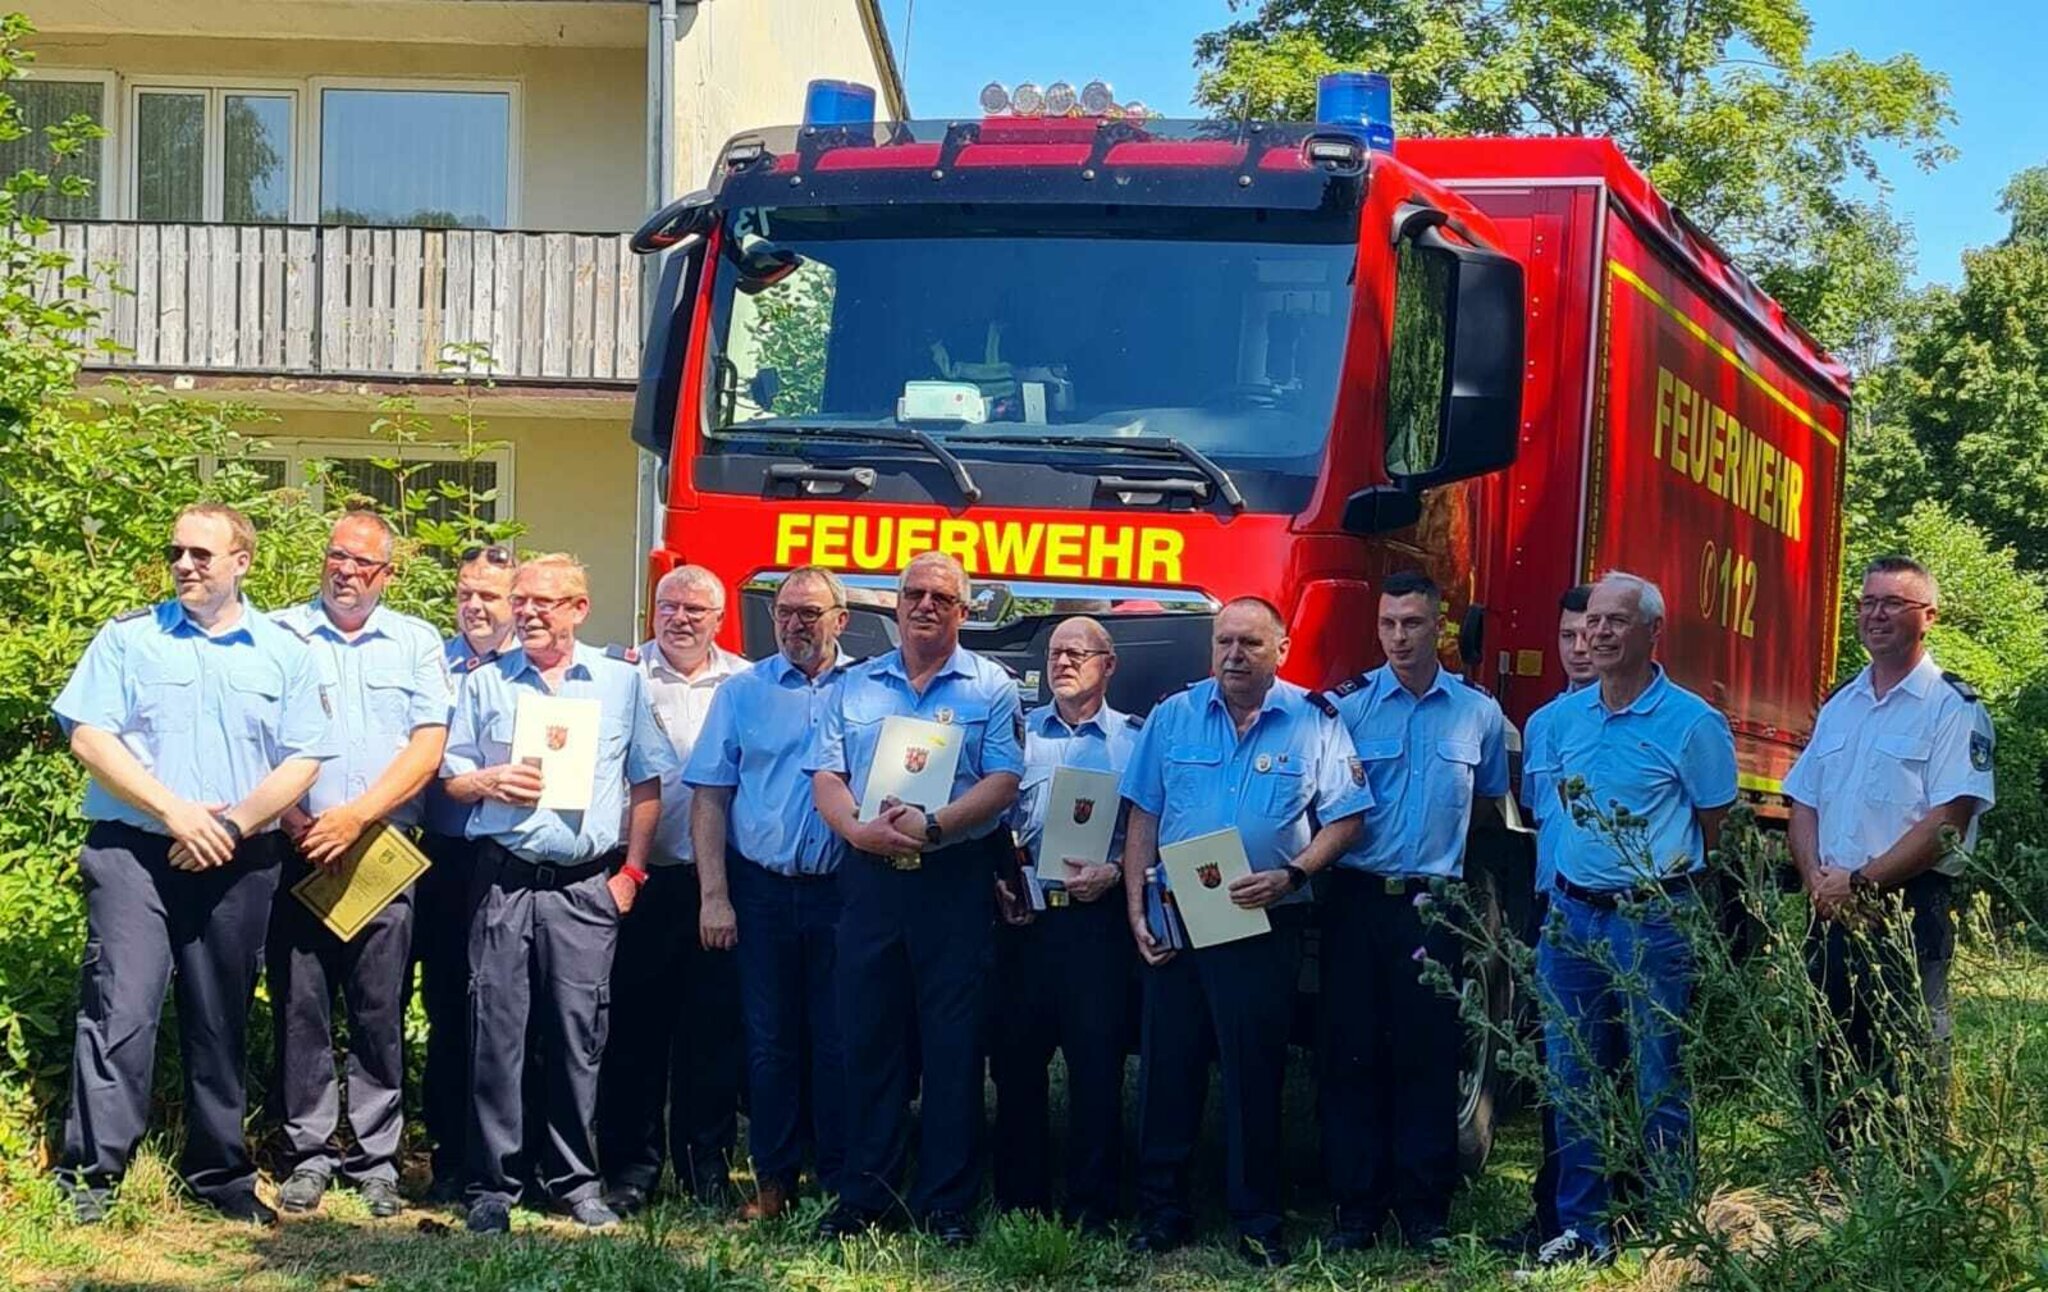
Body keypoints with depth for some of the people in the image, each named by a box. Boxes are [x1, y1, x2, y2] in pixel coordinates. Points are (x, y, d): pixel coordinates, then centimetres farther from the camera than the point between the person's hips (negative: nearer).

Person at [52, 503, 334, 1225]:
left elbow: (302, 762, 1)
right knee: (121, 1007, -11)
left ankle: (219, 1173, 18)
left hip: (238, 863, 2)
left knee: (220, 1020, 8)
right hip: (133, 849, -2)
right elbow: (88, 737, -5)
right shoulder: (129, 638, 4)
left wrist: (229, 826, -12)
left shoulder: (284, 653, 8)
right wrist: (174, 812, -13)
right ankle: (90, 1176, -8)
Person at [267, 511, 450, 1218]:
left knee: (380, 1012, 1)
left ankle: (376, 1159, 7)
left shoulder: (417, 643, 10)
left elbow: (428, 745, 1)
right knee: (300, 1008, 1)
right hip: (295, 850, 0)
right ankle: (308, 1153, 10)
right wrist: (294, 821, -11)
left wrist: (357, 815, -11)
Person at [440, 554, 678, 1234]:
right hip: (504, 878, 0)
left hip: (588, 885, 0)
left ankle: (575, 1179, 12)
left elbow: (647, 784, 10)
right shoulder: (486, 683, 11)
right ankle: (492, 1184, 4)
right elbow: (452, 778, 13)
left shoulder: (621, 683, 9)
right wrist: (490, 782, -9)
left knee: (579, 1033, 1)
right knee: (496, 1031, -2)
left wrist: (632, 871, 3)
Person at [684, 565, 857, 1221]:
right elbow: (710, 796, 4)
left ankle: (841, 1183, 9)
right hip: (761, 888, 1)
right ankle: (773, 1179, 13)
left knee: (839, 1042, 2)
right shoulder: (743, 692, 8)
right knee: (769, 1040, 5)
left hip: (841, 890, -1)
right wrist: (714, 895, -4)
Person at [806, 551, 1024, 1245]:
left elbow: (1003, 782, -6)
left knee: (954, 1044, -1)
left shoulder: (991, 688, 5)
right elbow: (825, 778, 6)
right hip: (870, 877, 3)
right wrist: (859, 828, -14)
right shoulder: (855, 686, 13)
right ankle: (863, 1194, 12)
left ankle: (947, 1202, 4)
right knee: (869, 1037, 5)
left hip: (957, 880, -3)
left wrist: (933, 825, -19)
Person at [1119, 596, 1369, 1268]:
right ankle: (1161, 1211, 15)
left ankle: (1258, 1223, 9)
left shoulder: (1314, 722, 0)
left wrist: (1292, 874, -15)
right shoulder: (1173, 716, 6)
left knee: (1255, 1073, 1)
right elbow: (1142, 818, 7)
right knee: (1166, 1068, 5)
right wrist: (1136, 909, 0)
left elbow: (1344, 819, 0)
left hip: (1265, 925, -2)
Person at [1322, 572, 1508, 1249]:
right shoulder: (1348, 705, 1)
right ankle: (1356, 1209, 7)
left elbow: (1488, 803, 19)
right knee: (1353, 1055, 1)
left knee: (1429, 1058, 2)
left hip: (1433, 906, 1)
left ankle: (1424, 1211, 9)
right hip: (1358, 901, -1)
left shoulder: (1478, 712, 7)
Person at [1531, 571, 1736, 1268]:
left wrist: (1668, 883, 7)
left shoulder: (1691, 723, -7)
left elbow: (1714, 830, 1)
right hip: (1570, 915, 6)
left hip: (1652, 919, -5)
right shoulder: (1564, 717, 9)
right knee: (1571, 1078, 8)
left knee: (1660, 1085, 0)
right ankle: (1582, 1228, 17)